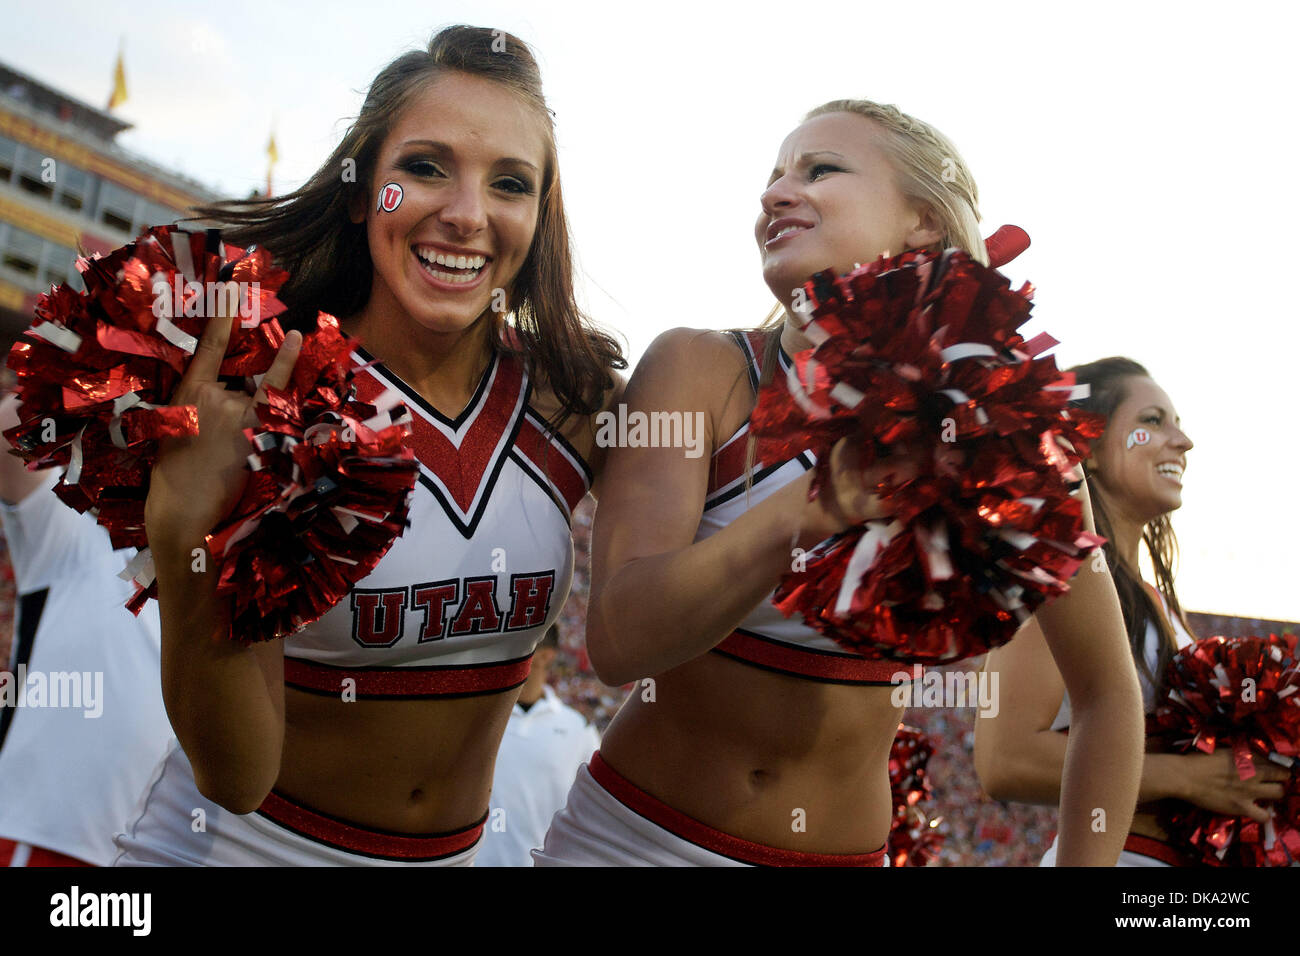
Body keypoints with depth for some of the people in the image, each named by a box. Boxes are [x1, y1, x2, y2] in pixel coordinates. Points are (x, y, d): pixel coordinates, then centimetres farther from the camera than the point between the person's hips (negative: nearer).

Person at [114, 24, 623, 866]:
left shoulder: (576, 400, -11)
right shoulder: (268, 394, -21)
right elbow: (235, 779, -24)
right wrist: (180, 531, -39)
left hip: (450, 854, 4)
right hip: (244, 839, -4)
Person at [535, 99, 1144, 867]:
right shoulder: (697, 369, -14)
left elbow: (1109, 696, 0)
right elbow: (618, 642, -26)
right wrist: (804, 513, -39)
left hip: (843, 850, 2)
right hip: (628, 833, -1)